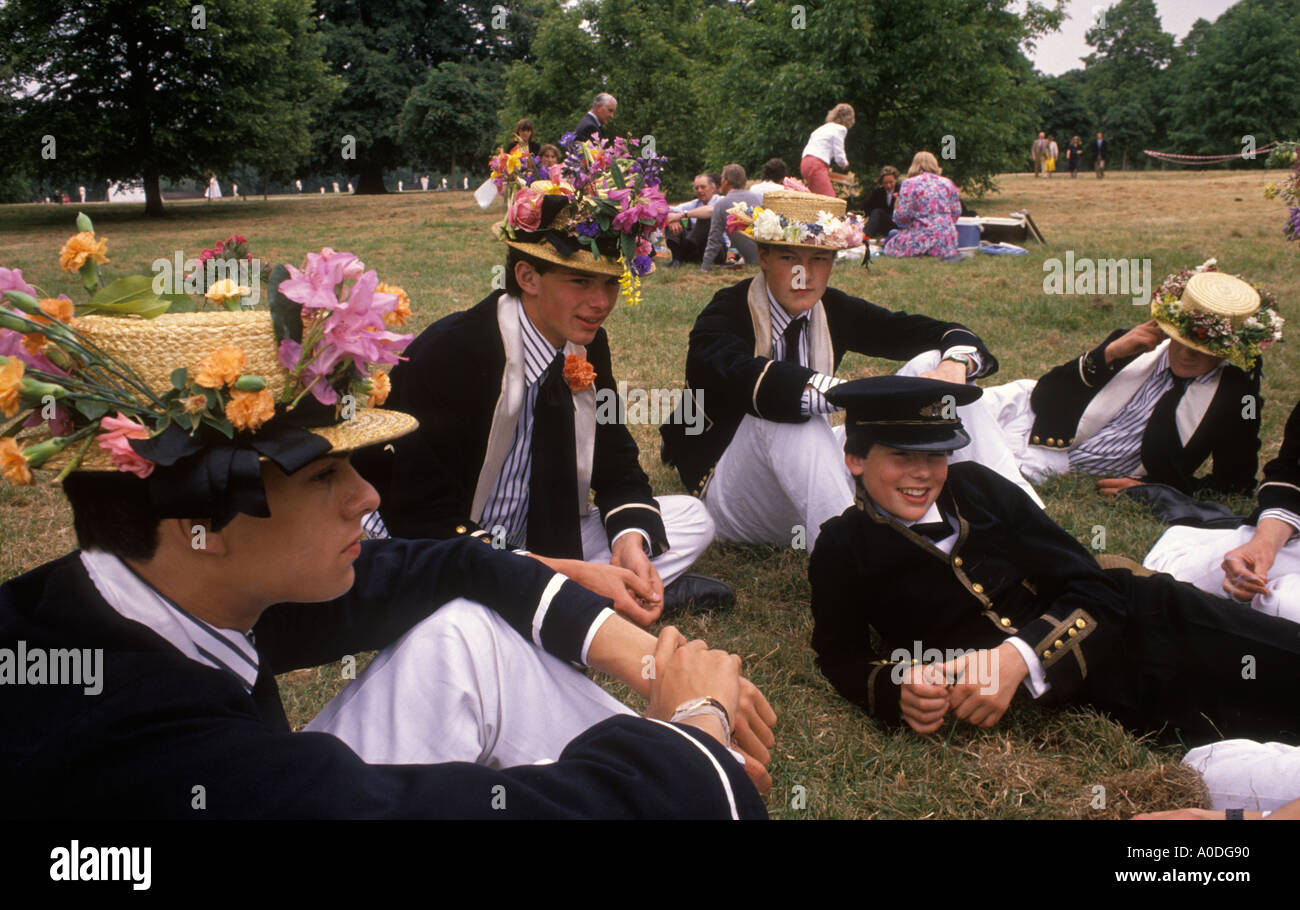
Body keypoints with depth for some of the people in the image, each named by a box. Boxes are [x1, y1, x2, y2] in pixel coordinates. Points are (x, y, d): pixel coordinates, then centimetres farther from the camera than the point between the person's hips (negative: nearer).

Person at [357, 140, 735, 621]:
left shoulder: (588, 347, -2)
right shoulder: (448, 354, -23)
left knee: (691, 519, -2)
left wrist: (631, 540, -18)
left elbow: (617, 467, 6)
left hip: (538, 544, 6)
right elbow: (425, 521, -26)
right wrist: (573, 574, -33)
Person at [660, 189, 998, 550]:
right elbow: (747, 379, -40)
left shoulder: (835, 310, 1)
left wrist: (955, 364, -27)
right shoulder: (726, 314, -17)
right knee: (781, 413, -38)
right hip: (732, 497, -5)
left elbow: (934, 332, -2)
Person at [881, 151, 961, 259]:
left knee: (890, 247, 12)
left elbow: (902, 216, -11)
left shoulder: (909, 184, -6)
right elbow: (956, 212, 10)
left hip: (921, 237, -5)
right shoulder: (948, 183, 8)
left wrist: (896, 209, 13)